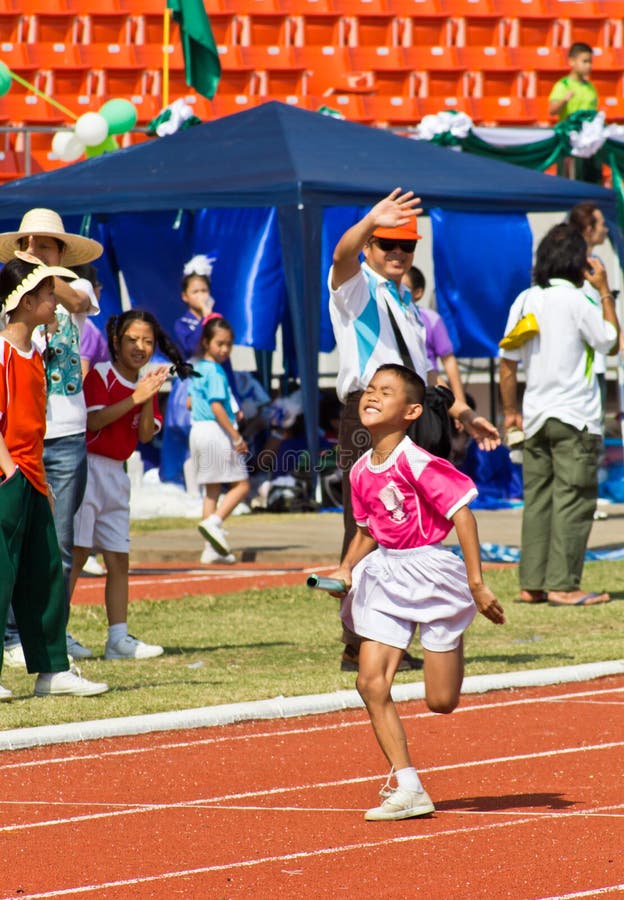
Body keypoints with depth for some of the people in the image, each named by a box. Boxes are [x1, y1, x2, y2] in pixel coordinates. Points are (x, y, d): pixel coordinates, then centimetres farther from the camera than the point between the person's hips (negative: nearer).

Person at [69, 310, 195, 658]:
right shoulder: (101, 374, -6)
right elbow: (94, 420, -19)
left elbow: (146, 434, 3)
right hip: (88, 468, -7)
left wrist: (150, 397, -10)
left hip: (116, 473, 7)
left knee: (119, 559, 7)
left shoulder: (147, 383, 13)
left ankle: (119, 638, 10)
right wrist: (135, 398, -23)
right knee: (76, 552, -13)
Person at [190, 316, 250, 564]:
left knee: (211, 490, 11)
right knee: (241, 485, -2)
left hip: (198, 431, 9)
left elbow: (190, 402, 23)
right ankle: (214, 522, -19)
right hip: (216, 432, -9)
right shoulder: (215, 371, -13)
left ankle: (212, 550, 11)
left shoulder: (197, 369, 15)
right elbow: (216, 406, -20)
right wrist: (237, 436, -18)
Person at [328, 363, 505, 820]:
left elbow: (462, 513, -18)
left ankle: (452, 640, 37)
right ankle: (408, 788, -4)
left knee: (441, 702, 0)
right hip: (385, 577, 6)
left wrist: (476, 584, -20)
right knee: (371, 683, -9)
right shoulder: (362, 471, 4)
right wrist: (346, 570, 3)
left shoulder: (416, 463, -18)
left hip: (432, 571, -6)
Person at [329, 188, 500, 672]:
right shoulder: (357, 287, 0)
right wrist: (371, 221, -43)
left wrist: (465, 414, 28)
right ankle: (358, 645, -11)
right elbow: (342, 255, -24)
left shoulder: (407, 304, 24)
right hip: (367, 418, -8)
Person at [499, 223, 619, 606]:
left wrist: (511, 410, 15)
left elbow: (507, 361, 6)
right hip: (575, 417, -6)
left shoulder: (525, 301, 6)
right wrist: (604, 291, 5)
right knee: (573, 502, -4)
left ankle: (532, 584, 11)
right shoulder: (577, 301, -11)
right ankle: (562, 585, -9)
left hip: (535, 416, 6)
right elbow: (611, 342, 1)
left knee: (538, 500, 10)